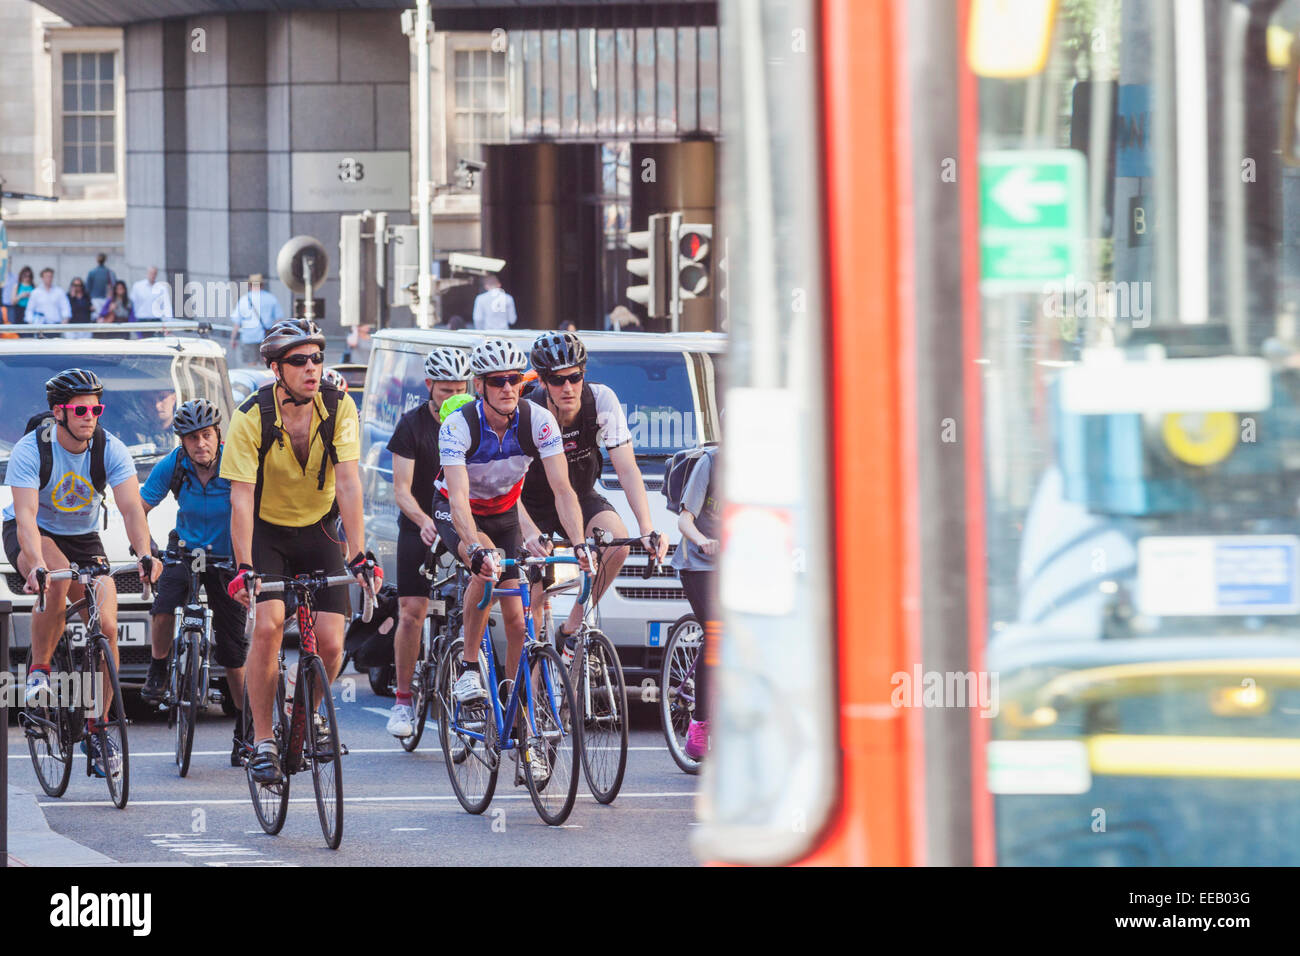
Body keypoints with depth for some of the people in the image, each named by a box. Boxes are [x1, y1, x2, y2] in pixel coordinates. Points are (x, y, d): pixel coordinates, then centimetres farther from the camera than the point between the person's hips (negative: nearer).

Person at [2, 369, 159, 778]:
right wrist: (37, 564, -50)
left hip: (82, 538, 3)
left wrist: (145, 554, -41)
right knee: (58, 579, -38)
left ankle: (96, 729, -1)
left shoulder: (110, 449, -16)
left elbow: (131, 508, -23)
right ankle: (39, 669, -17)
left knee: (106, 626, -13)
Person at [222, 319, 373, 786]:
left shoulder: (339, 409, -16)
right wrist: (244, 568, -35)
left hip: (317, 532, 2)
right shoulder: (252, 418, -21)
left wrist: (359, 556, -30)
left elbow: (348, 483, -21)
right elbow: (241, 497, -25)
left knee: (330, 644, -10)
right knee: (268, 625, -23)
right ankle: (263, 743, -13)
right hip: (266, 532, -2)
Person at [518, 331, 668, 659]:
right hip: (535, 504, -2)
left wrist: (647, 529, -38)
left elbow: (628, 471, -25)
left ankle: (572, 628, -11)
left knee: (616, 541, -27)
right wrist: (532, 534, -55)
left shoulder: (602, 401, -23)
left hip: (582, 497, 2)